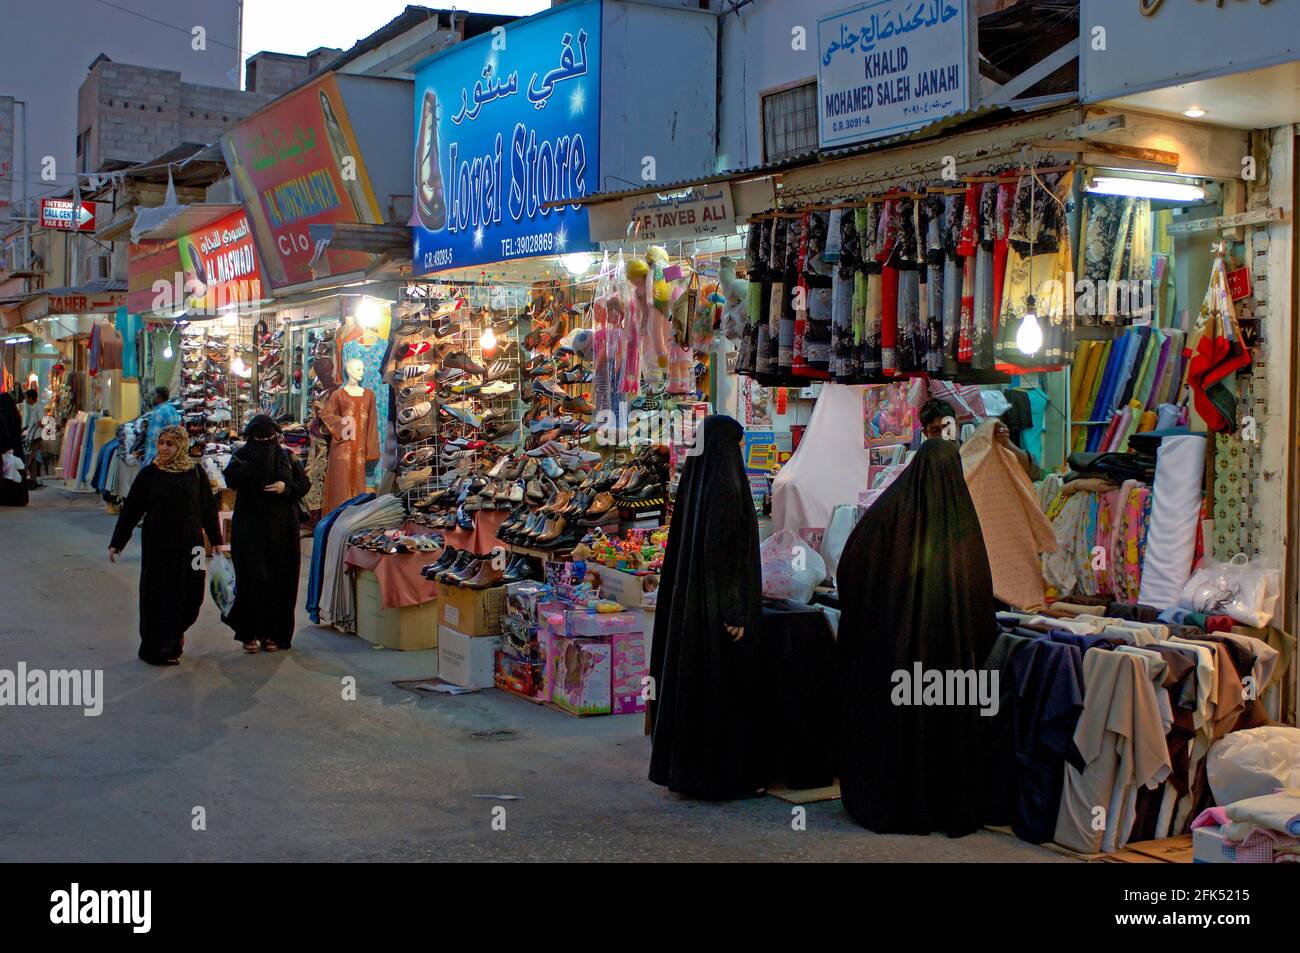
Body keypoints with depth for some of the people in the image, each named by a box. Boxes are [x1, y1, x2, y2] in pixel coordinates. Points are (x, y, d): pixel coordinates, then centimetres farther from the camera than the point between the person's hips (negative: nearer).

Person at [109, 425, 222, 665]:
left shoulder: (196, 474, 1)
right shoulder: (148, 474, -2)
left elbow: (208, 509, 6)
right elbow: (131, 509, 1)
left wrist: (215, 541, 9)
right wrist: (117, 543, 1)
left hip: (188, 543, 1)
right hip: (157, 544, -1)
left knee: (190, 595, 3)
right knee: (158, 594, 1)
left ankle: (175, 632, 32)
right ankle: (157, 648, 13)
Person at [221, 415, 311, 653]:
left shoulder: (286, 456, 8)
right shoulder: (242, 455, 1)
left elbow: (305, 482, 7)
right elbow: (231, 479, -17)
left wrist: (287, 488, -11)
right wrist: (255, 460, -24)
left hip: (282, 528, 3)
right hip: (249, 528, -3)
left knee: (280, 582, 3)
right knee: (253, 579, -9)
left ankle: (272, 633, 13)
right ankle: (249, 633, 3)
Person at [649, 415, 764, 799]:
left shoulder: (693, 483, 9)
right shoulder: (726, 486, -16)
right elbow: (728, 553, -21)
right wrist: (736, 613, -19)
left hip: (688, 604, 9)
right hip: (720, 606, -9)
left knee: (691, 683, 13)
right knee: (724, 687, -1)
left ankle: (684, 766, 19)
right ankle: (726, 774, 5)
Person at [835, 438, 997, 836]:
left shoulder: (888, 508, -5)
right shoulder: (961, 515, -3)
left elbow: (848, 568, -1)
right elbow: (981, 588, 1)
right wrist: (980, 635, 14)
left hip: (889, 635, 0)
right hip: (947, 640, 1)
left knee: (886, 716, 9)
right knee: (943, 717, 9)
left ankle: (880, 801, 17)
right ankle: (944, 806, 16)